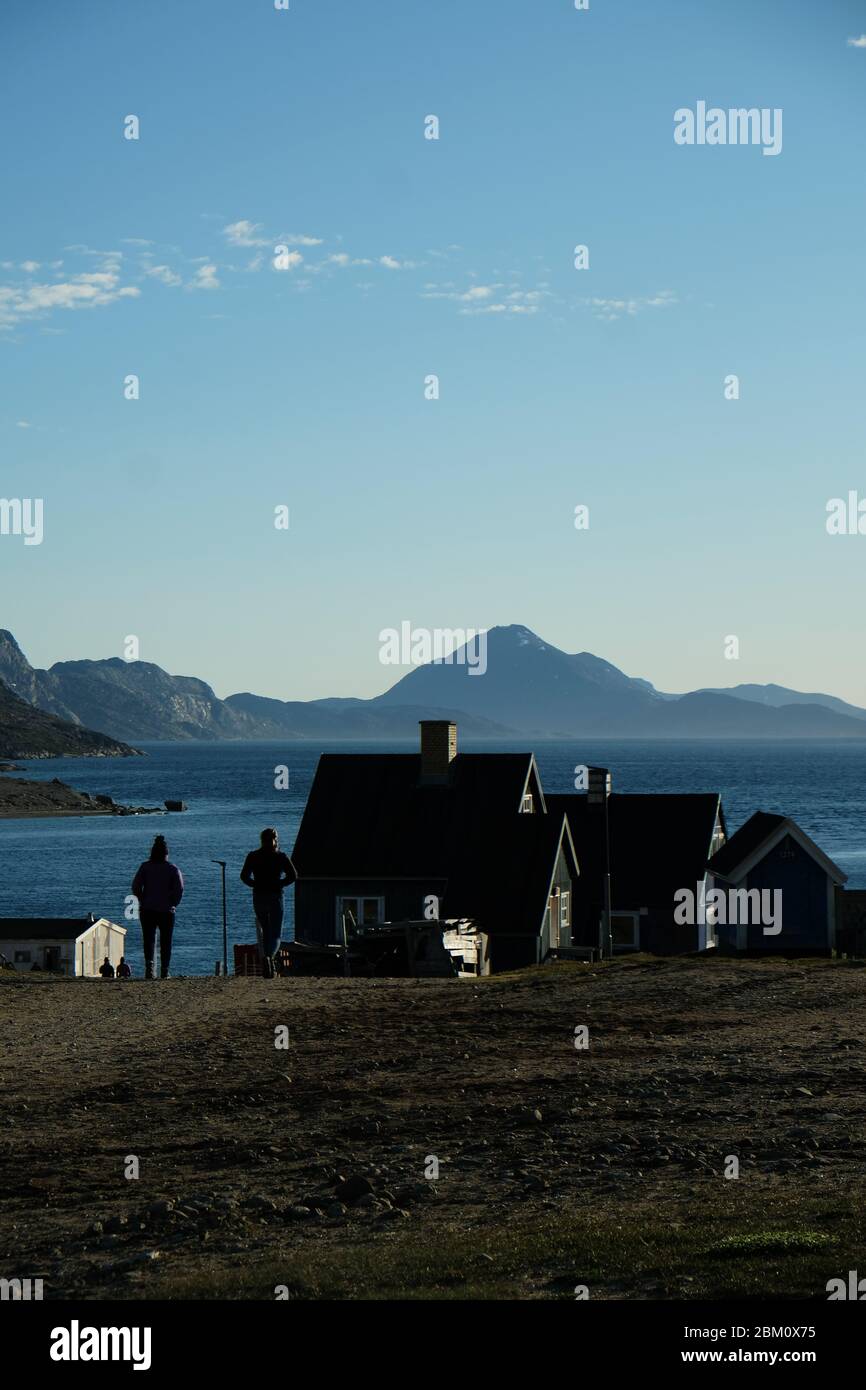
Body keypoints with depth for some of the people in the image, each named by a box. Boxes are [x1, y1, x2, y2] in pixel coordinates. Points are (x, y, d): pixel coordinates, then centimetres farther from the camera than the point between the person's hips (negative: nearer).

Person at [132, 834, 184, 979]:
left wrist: (142, 901, 9)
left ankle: (149, 964, -22)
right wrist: (172, 904, 6)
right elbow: (179, 889, -8)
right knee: (165, 941, 7)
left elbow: (135, 886, -3)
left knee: (148, 939, 0)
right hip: (166, 910, 0)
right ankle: (164, 971, 4)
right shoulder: (172, 869, 0)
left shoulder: (145, 867, 2)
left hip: (147, 910, 0)